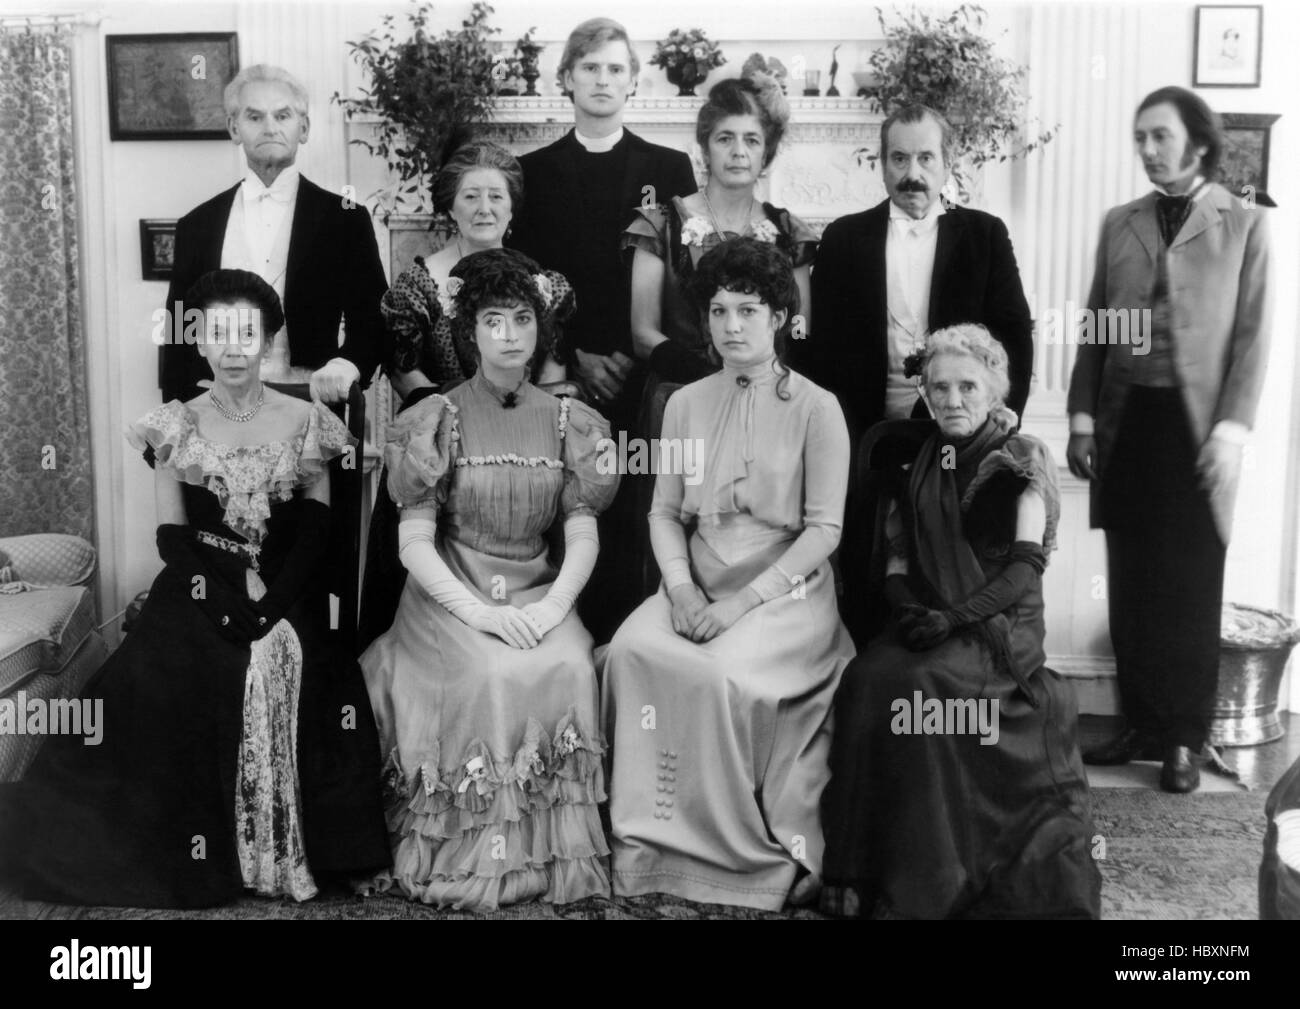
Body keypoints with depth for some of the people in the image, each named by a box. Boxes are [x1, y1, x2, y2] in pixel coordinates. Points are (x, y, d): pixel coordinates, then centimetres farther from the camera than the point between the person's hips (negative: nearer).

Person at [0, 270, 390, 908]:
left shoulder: (305, 422, 5)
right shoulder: (176, 426, 5)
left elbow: (314, 534, 1)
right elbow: (172, 538, 1)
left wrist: (267, 608, -12)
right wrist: (228, 602, -13)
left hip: (289, 603, 0)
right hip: (199, 602, 0)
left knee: (283, 672, -24)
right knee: (186, 697, -22)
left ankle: (292, 854, -9)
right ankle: (202, 852, -2)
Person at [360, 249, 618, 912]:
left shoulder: (566, 421, 7)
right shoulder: (437, 419, 0)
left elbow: (582, 535, 1)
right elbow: (414, 542, -6)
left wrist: (553, 608, -18)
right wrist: (480, 612, -20)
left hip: (539, 595, 2)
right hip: (449, 596, -2)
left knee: (566, 668, -27)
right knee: (491, 674, -30)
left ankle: (551, 853, -10)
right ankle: (473, 857, -12)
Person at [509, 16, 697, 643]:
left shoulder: (669, 169, 10)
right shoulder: (533, 171, 11)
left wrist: (632, 358, -6)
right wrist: (576, 357, -5)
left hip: (645, 381, 0)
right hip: (562, 380, 0)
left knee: (635, 519, -3)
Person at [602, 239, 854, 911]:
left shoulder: (816, 409, -2)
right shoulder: (686, 403, 12)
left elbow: (823, 529, -7)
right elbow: (665, 512, 9)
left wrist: (743, 602, -16)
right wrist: (681, 588, -10)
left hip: (786, 592, -4)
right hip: (698, 587, 4)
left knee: (724, 671, -31)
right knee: (632, 649, -25)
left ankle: (748, 854, -9)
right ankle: (654, 841, -11)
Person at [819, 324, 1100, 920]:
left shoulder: (1022, 459, 0)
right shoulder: (915, 461, 13)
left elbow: (1028, 563, -9)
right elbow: (895, 562, 12)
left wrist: (957, 616, -20)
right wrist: (911, 608, -9)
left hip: (1001, 622, -4)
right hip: (925, 620, 4)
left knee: (918, 686, -32)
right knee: (866, 679, -27)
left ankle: (923, 884, -22)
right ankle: (858, 871, -21)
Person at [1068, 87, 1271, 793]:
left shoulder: (1244, 225, 3)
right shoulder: (1119, 224, 13)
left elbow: (1252, 336, -2)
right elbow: (1095, 328, 12)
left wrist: (1232, 428, -11)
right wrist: (1082, 416, 4)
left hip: (1193, 425, -3)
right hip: (1125, 420, 3)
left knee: (1190, 588, 2)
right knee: (1130, 584, 7)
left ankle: (1184, 738, 11)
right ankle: (1140, 723, 18)